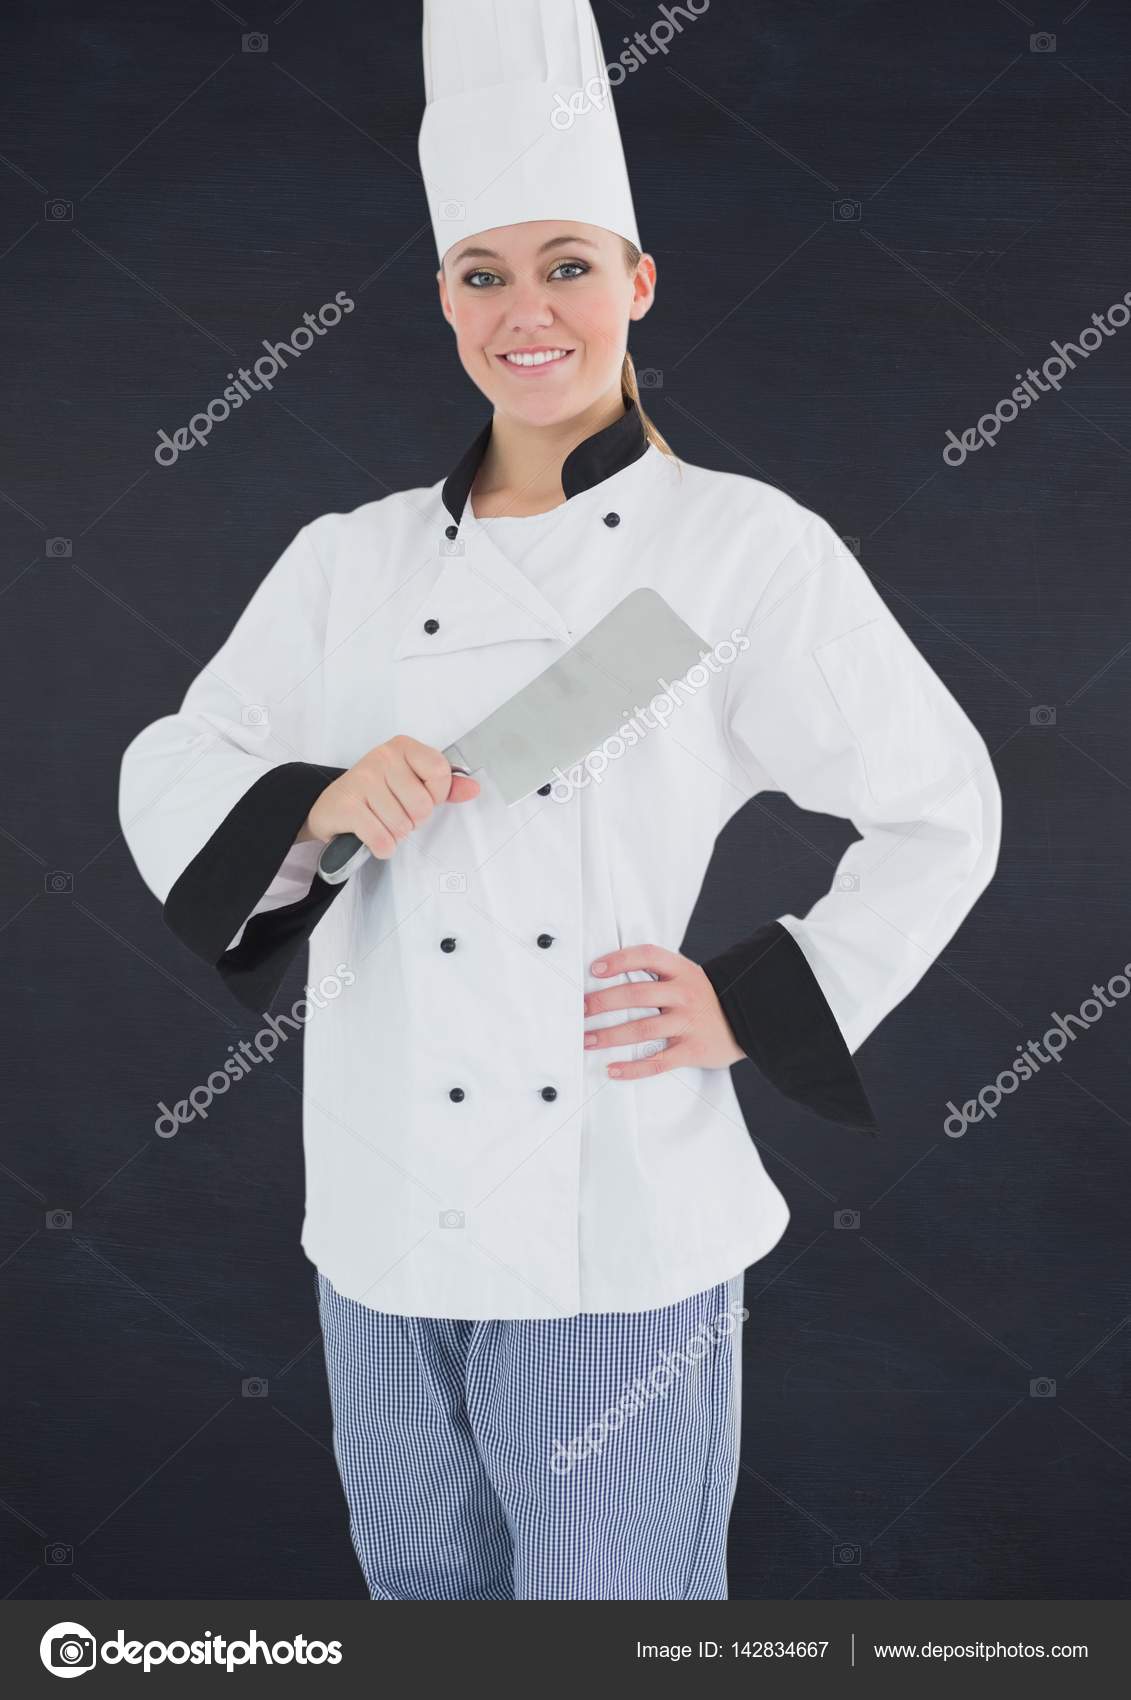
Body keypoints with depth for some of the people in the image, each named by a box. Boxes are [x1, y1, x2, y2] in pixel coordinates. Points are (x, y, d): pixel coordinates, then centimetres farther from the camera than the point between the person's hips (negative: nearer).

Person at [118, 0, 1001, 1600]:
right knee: (426, 1580, 23)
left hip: (618, 1236, -3)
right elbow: (169, 778, 6)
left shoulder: (746, 546, -6)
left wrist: (757, 1002, -9)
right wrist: (319, 803, -14)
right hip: (385, 1221, 4)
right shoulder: (352, 563, 4)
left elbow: (940, 811, 0)